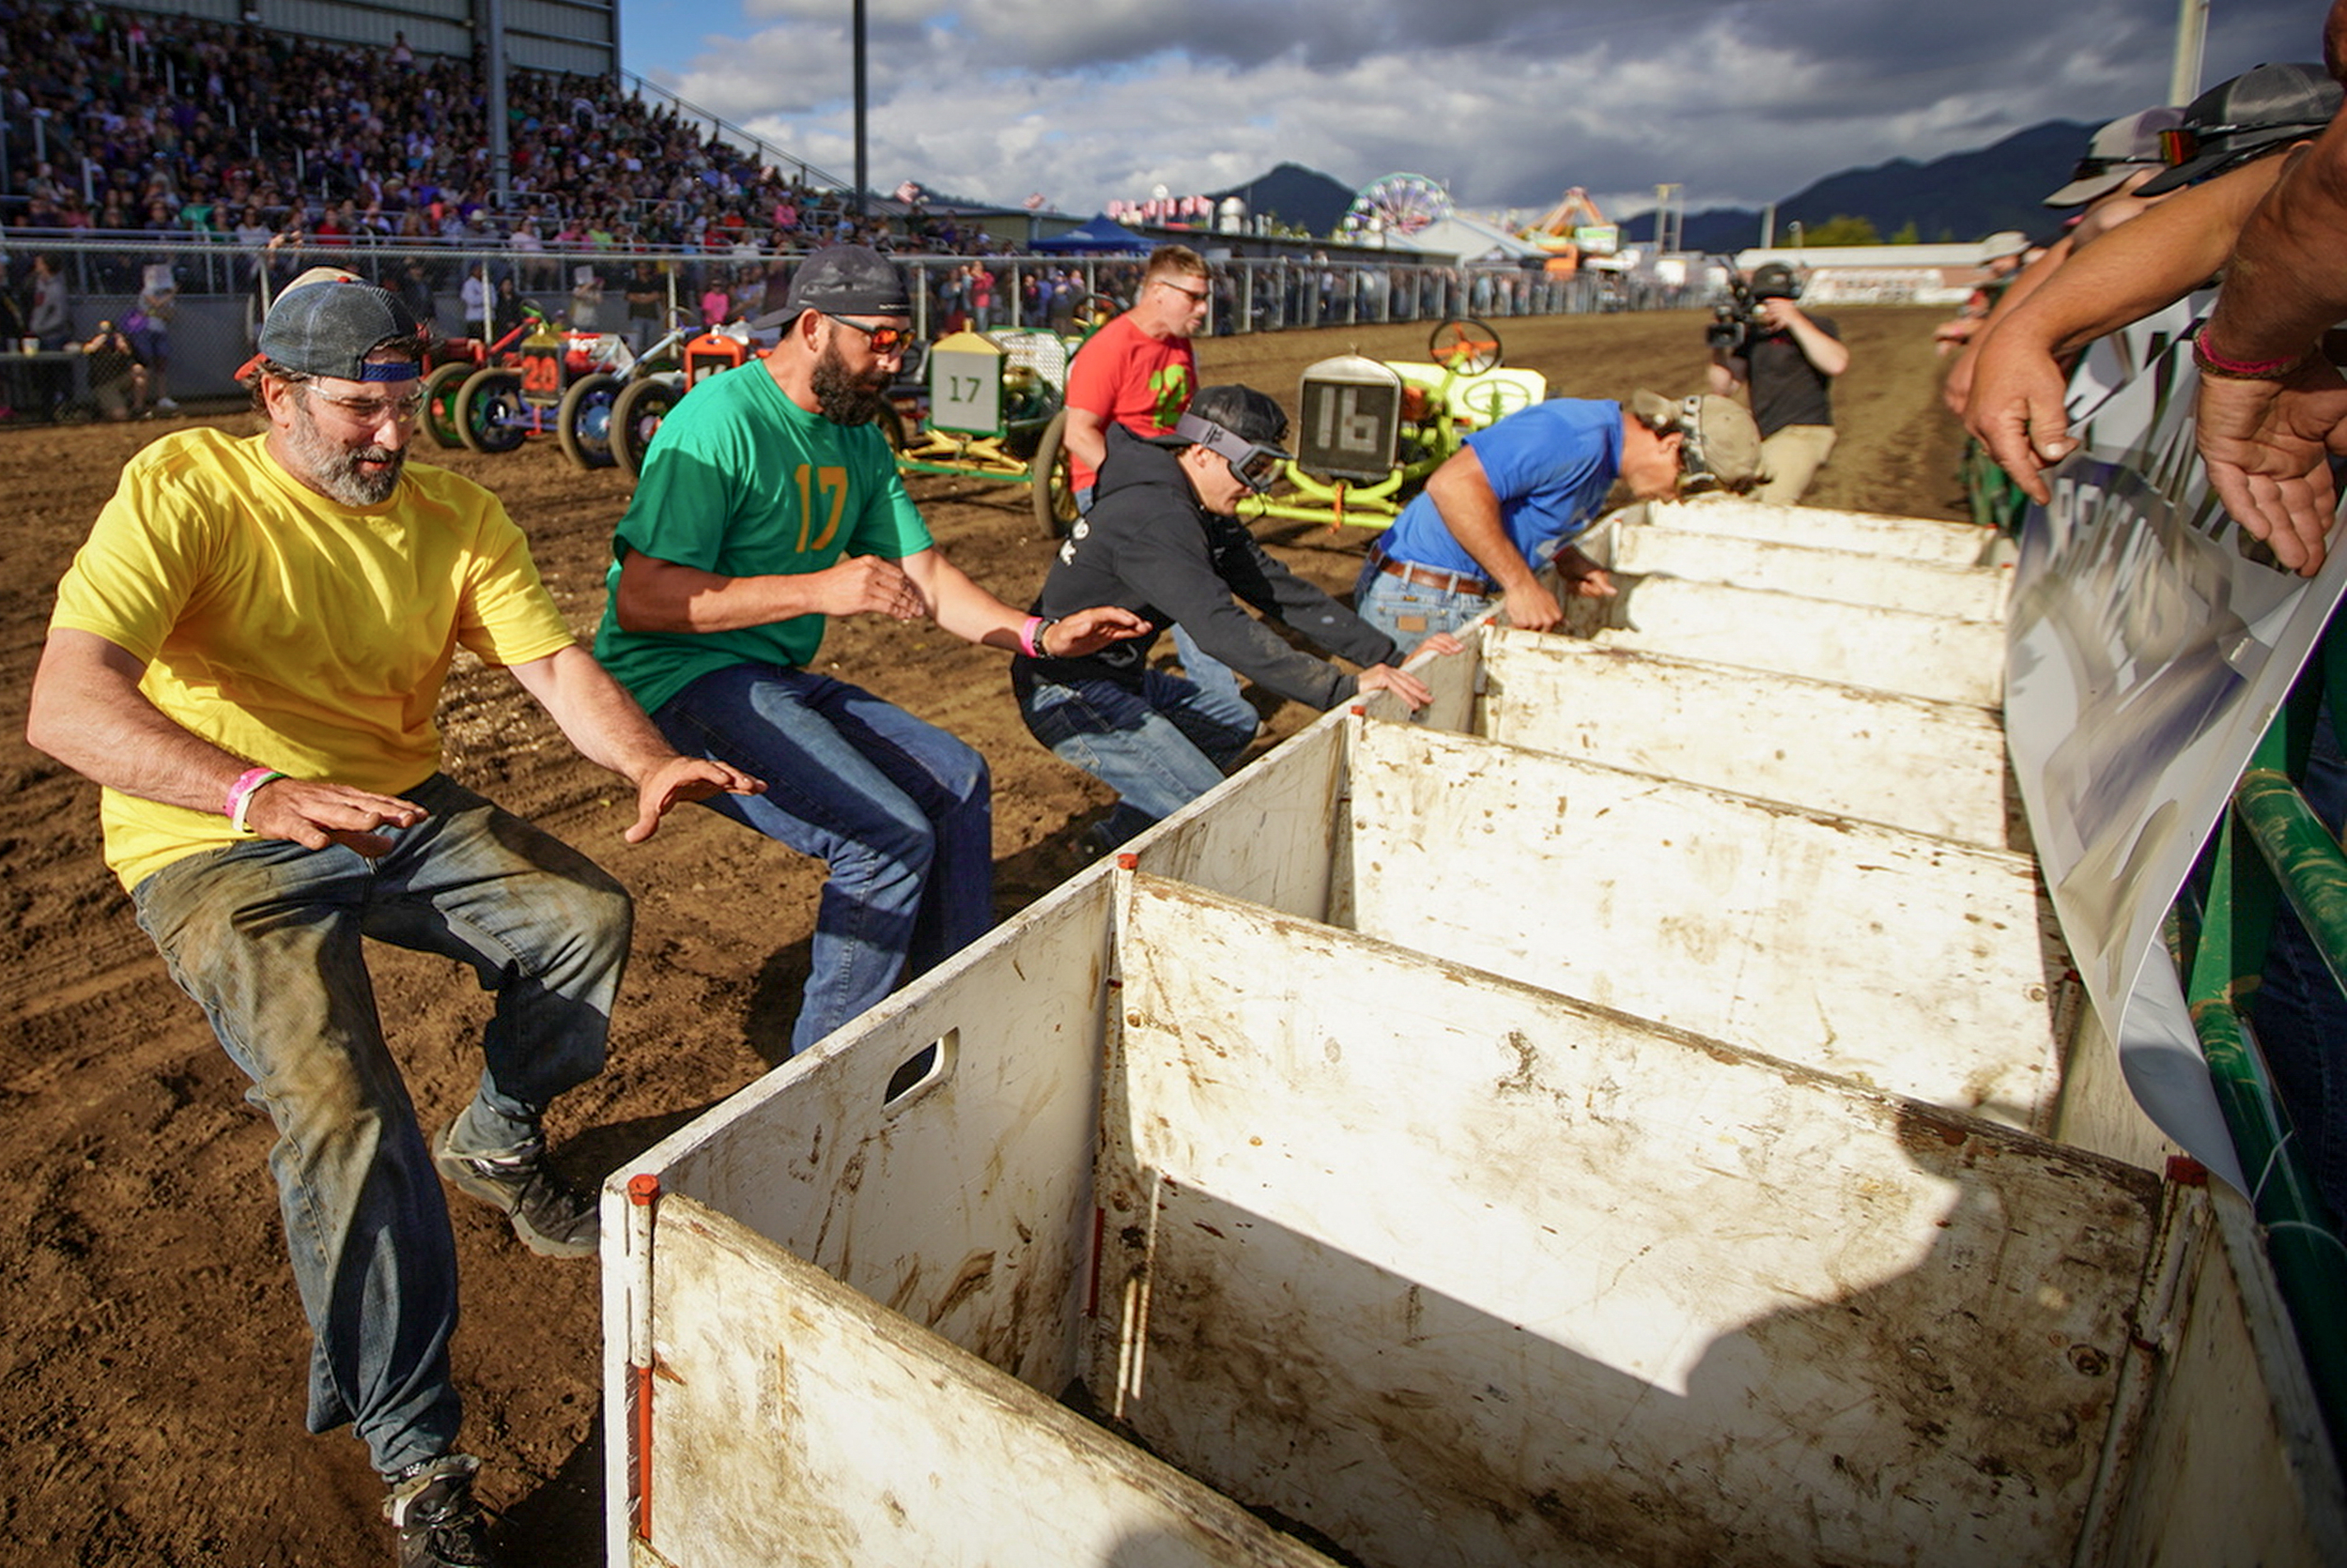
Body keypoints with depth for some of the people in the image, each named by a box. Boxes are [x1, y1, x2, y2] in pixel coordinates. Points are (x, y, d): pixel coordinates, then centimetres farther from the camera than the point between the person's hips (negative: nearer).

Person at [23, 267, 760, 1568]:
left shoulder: (455, 514, 0)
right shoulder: (185, 487, -16)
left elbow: (557, 667, -8)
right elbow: (65, 702, -28)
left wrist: (649, 761, -30)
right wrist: (259, 792, -46)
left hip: (395, 812, 5)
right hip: (214, 848, -5)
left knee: (589, 918, -16)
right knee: (339, 1100, -25)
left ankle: (495, 1143, 17)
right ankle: (416, 1460, -11)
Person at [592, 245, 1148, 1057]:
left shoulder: (858, 439, 10)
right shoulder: (718, 421, -17)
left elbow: (925, 575, 12)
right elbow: (640, 599, -25)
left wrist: (1038, 635, -3)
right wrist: (818, 589, -31)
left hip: (780, 678, 9)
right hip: (679, 681, -9)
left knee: (957, 778, 10)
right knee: (893, 835, -23)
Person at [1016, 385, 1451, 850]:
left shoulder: (1202, 513, 7)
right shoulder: (1156, 520, -25)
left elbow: (1279, 590, 5)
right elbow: (1222, 630, -34)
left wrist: (1389, 655, -2)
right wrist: (1344, 689, -37)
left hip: (1117, 677, 11)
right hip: (1068, 695, -11)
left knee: (1234, 723, 23)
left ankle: (1122, 835, 21)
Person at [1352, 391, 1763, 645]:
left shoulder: (1601, 452, 13)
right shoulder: (1578, 436, -20)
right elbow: (1454, 483, -30)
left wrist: (1567, 560, 4)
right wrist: (1522, 584, -27)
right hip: (1423, 601, -10)